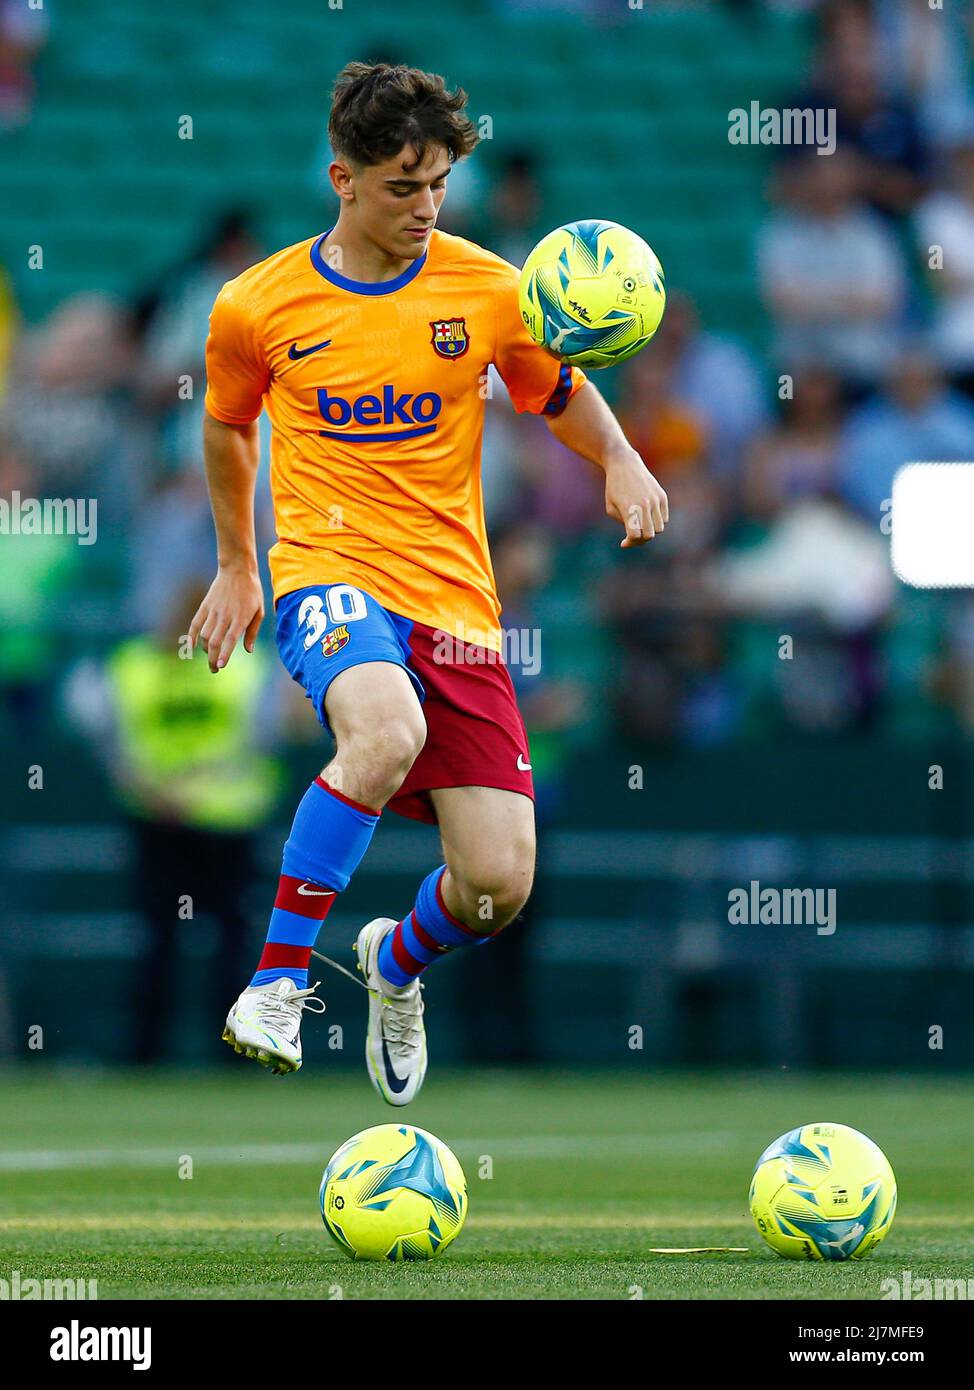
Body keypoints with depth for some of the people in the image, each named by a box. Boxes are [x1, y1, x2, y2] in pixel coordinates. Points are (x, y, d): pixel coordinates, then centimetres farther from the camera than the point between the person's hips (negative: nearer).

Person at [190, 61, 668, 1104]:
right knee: (386, 732, -38)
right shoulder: (258, 306, 0)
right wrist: (235, 566, 28)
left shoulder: (486, 289, 1)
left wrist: (622, 465, -3)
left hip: (454, 603, 2)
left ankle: (397, 962, 32)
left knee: (500, 884, -5)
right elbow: (228, 429, 20)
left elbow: (559, 394, 17)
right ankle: (279, 980, -26)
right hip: (329, 576, -2)